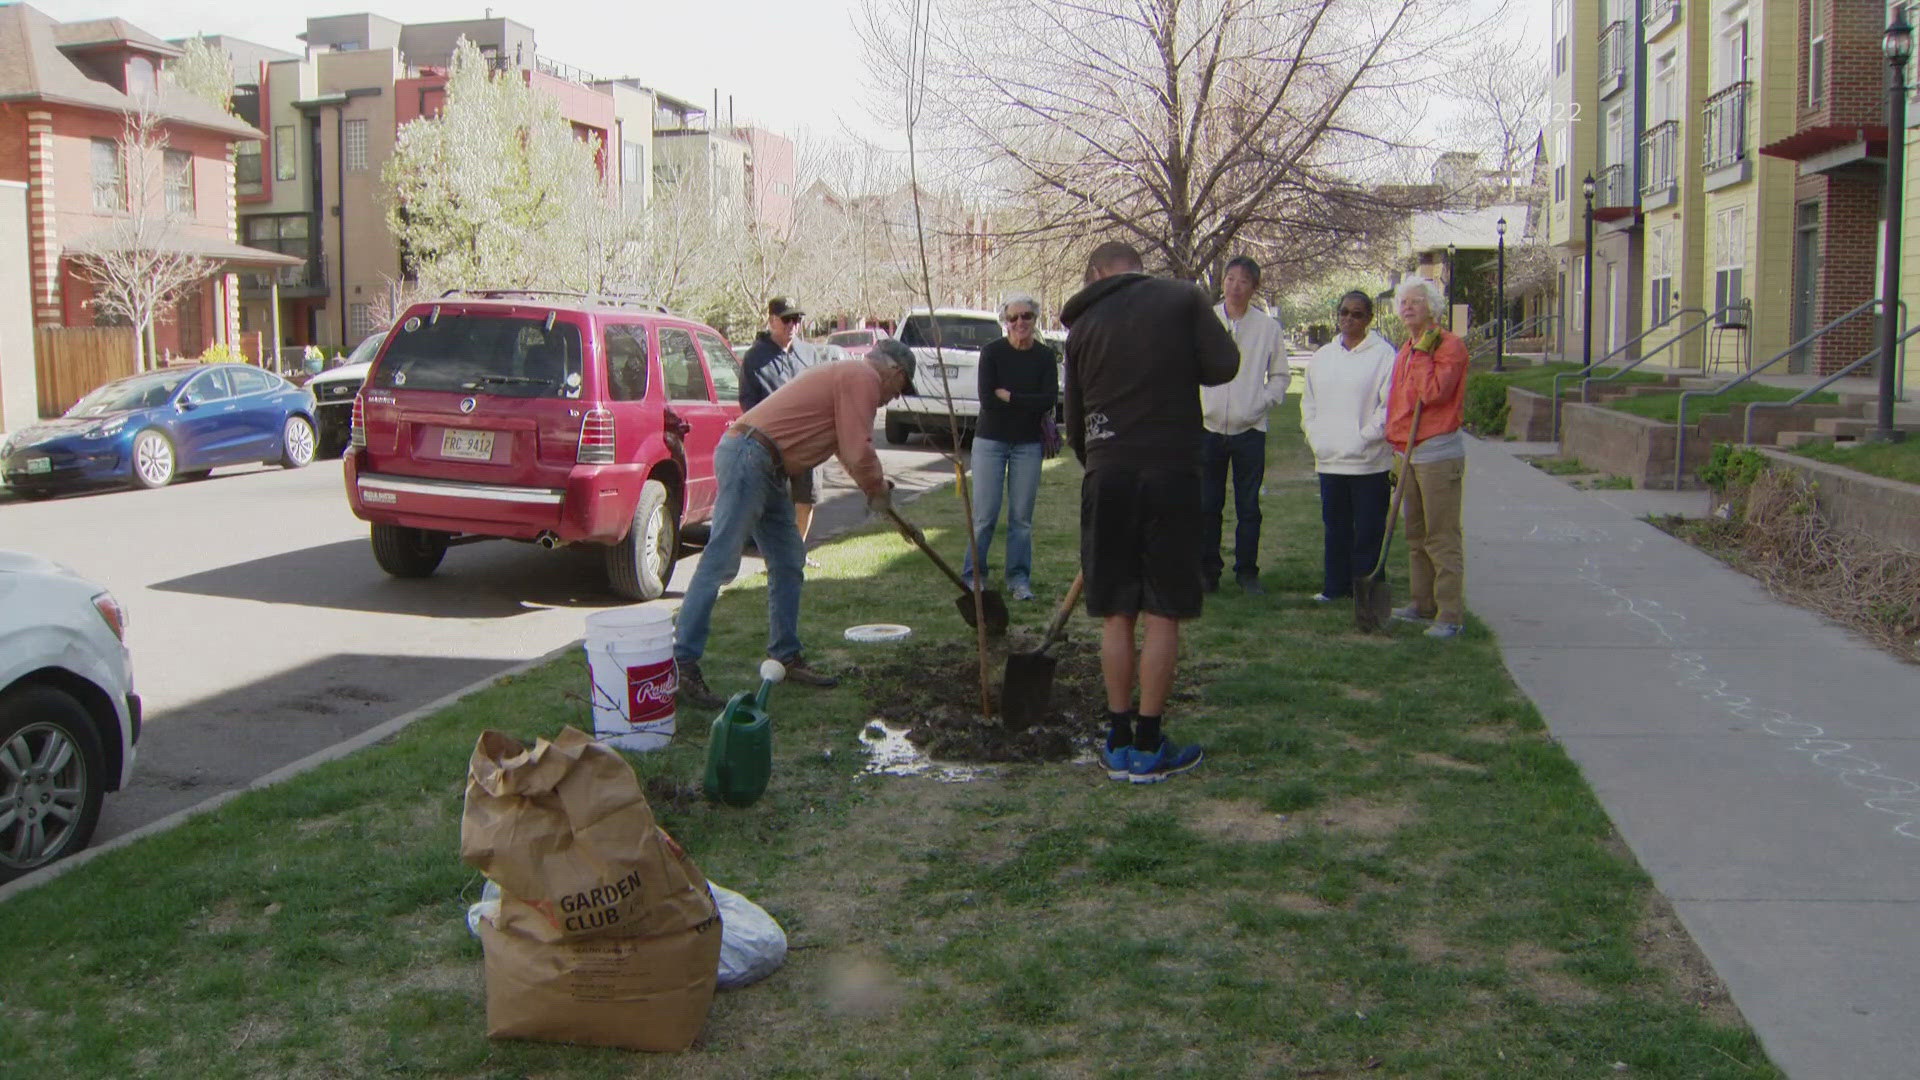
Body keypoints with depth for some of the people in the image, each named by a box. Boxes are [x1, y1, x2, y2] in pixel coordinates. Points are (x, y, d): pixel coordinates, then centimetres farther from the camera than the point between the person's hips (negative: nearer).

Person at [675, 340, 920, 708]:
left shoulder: (846, 374, 26)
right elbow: (858, 453, -13)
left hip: (766, 470, 11)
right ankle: (682, 662, -12)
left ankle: (786, 657, 20)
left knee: (788, 564, 14)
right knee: (720, 563, -12)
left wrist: (875, 486, 35)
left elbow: (847, 448, 37)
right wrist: (879, 493, 4)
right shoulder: (864, 378, -6)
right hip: (749, 459, -11)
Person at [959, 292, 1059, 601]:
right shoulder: (993, 352, -4)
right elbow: (986, 399, -14)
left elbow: (1050, 399, -11)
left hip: (1028, 444, 2)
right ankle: (974, 576, 9)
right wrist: (1028, 405, -10)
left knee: (1022, 517, 5)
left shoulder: (1045, 357, 2)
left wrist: (1008, 396, -14)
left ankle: (1019, 578, 14)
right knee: (984, 515, -3)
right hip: (990, 440, -2)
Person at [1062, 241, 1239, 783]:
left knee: (1116, 616, 9)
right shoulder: (1184, 298, 3)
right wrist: (1173, 368, 12)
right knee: (1163, 617, 4)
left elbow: (1075, 423, 13)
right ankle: (1148, 747, 8)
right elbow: (1222, 366, -6)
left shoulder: (1084, 326, 10)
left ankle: (1119, 743, 14)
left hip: (1107, 476, 2)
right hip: (1171, 473, -2)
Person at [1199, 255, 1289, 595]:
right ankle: (1207, 570, 14)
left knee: (1249, 508, 5)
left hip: (1250, 430, 0)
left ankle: (1247, 571, 14)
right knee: (1206, 506, 4)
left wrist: (1263, 401, -3)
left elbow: (1280, 375, 11)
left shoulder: (1268, 327, 3)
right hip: (1208, 427, 0)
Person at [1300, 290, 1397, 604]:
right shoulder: (1323, 356, 13)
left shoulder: (1382, 354, -6)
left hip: (1369, 461, -5)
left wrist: (1365, 437, -14)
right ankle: (1335, 587, 23)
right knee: (1335, 528, 14)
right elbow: (1308, 400, 19)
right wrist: (1315, 436, 7)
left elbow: (1390, 404, -10)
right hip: (1329, 460, 6)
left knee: (1368, 530, 1)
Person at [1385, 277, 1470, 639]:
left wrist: (1423, 352, -14)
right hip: (1410, 453, 9)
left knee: (1442, 538, -8)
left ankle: (1450, 615, -6)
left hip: (1439, 453, -9)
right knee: (1416, 536, 14)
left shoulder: (1449, 345, -9)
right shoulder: (1406, 351, 17)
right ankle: (1422, 604, 23)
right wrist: (1396, 441, 19)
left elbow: (1434, 391, -23)